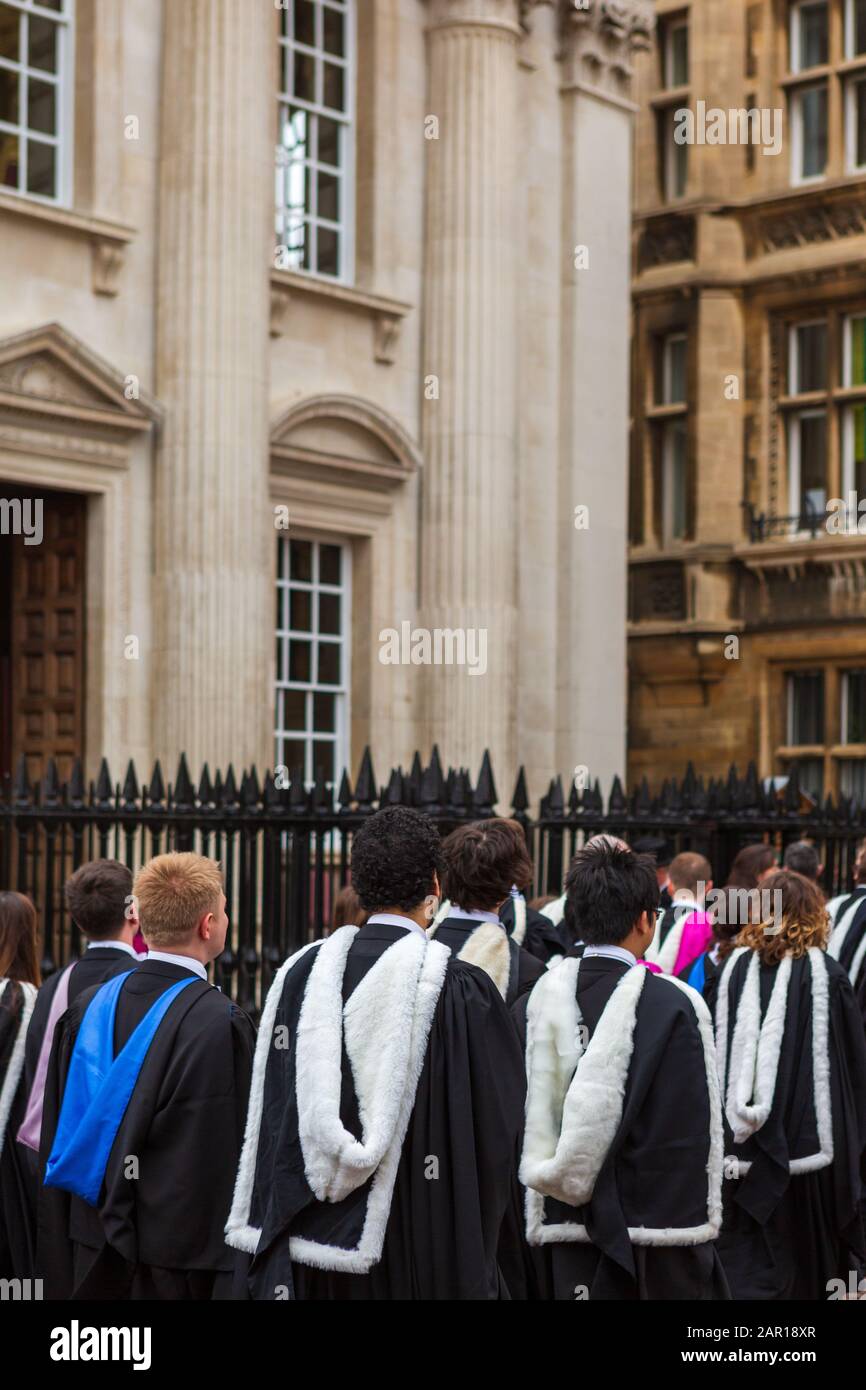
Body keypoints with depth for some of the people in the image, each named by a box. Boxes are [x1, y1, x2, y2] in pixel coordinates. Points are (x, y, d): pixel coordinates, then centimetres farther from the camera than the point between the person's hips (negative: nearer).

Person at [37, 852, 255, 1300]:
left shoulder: (88, 1009, 2)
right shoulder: (219, 1023, -18)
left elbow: (55, 1139, 8)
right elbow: (230, 1160, -16)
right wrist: (238, 1276, -7)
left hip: (94, 1257, 6)